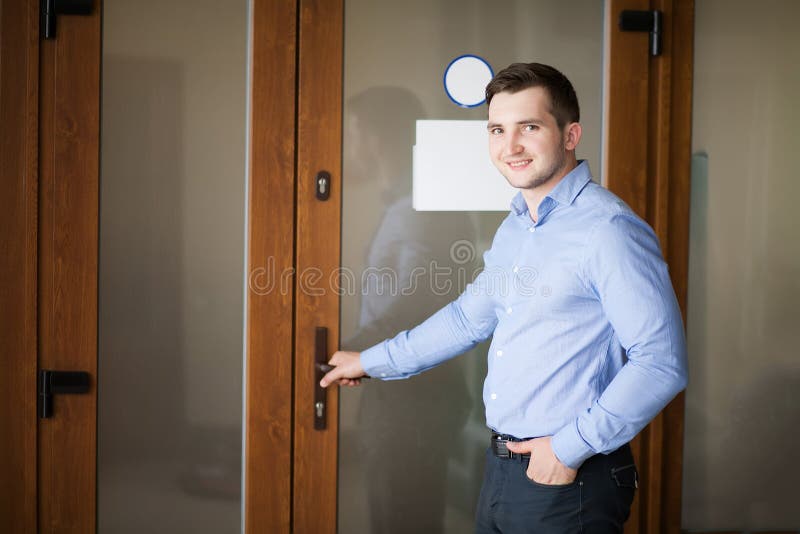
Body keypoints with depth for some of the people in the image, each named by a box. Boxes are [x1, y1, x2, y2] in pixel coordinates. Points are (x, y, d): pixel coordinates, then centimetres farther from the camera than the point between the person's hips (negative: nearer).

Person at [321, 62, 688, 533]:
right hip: (503, 472, 8)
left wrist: (572, 447, -19)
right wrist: (372, 362, 32)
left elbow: (662, 363, -22)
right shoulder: (515, 228, 12)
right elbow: (469, 317, 26)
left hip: (571, 481, -8)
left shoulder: (608, 229, -17)